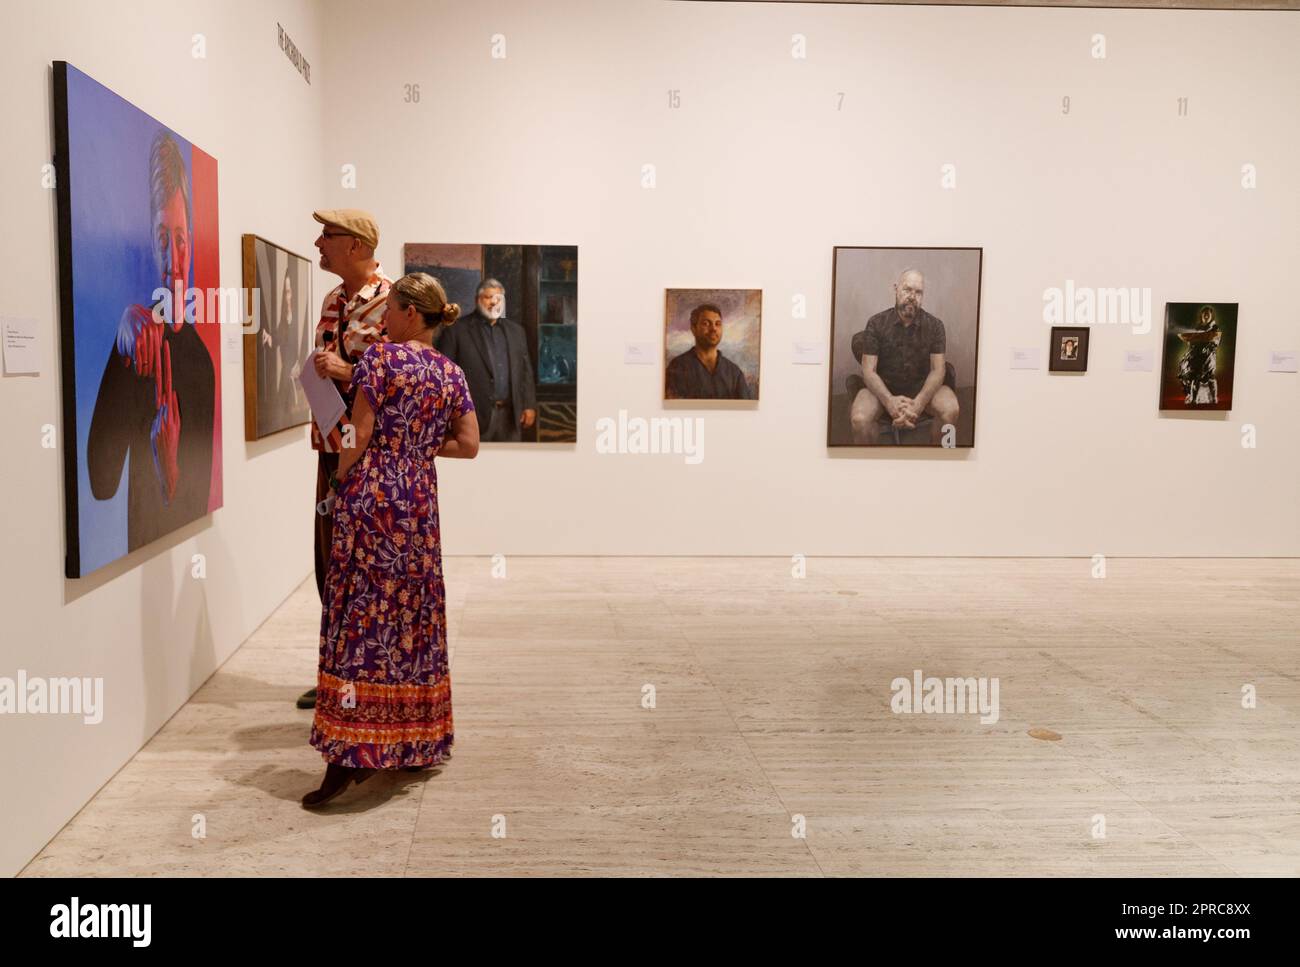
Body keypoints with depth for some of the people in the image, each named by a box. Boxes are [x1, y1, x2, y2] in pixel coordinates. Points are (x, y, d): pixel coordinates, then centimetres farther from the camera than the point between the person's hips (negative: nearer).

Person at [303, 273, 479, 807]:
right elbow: (468, 444, 6)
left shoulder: (379, 357, -7)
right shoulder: (452, 373, 9)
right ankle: (415, 741, 22)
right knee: (414, 617, 14)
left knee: (361, 614, -5)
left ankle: (350, 752, -8)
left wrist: (339, 483, 4)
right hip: (421, 500, 6)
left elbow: (360, 436, -10)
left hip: (372, 495, -5)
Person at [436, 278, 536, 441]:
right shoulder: (456, 330, 0)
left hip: (510, 416, 4)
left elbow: (525, 371, 15)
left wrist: (530, 406, 7)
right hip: (475, 415, -4)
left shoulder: (515, 330, 15)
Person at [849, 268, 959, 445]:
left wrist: (918, 403, -28)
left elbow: (938, 369, -9)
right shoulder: (876, 323, -8)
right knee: (860, 418, -32)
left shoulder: (935, 325, -4)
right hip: (883, 388, -1)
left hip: (922, 387, 2)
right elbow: (869, 371, -12)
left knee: (950, 410, -27)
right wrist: (890, 401, -31)